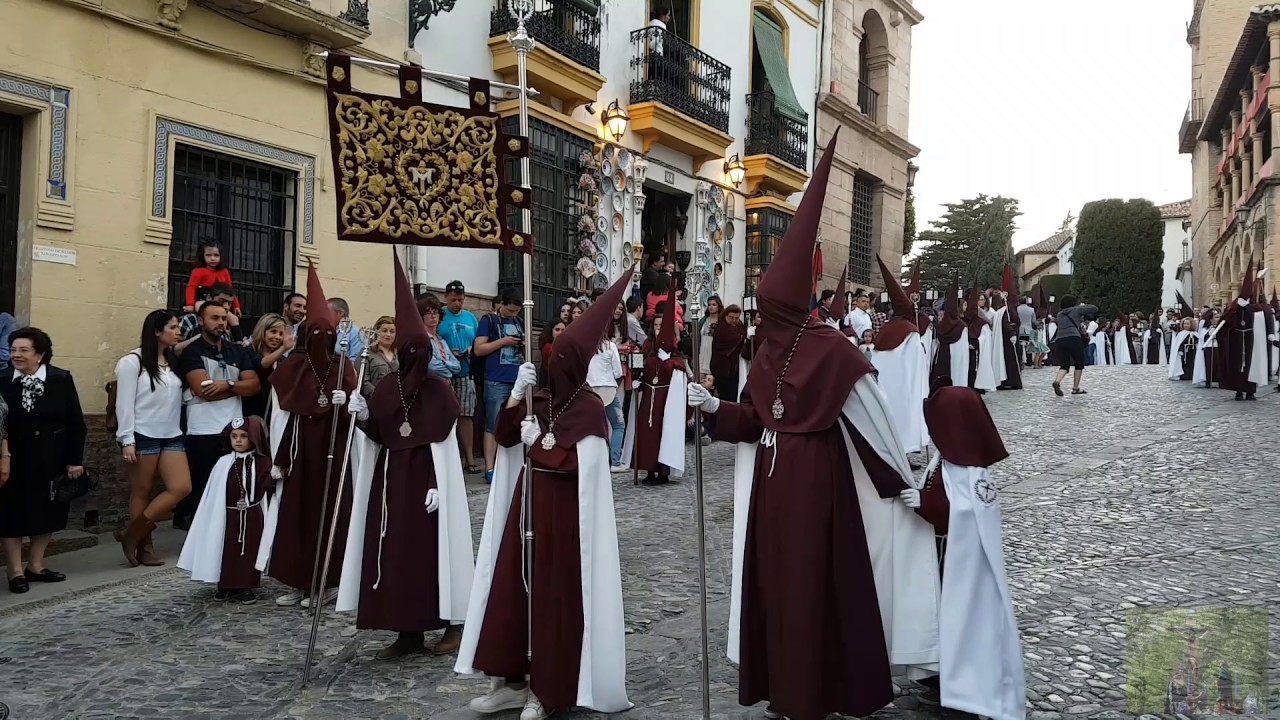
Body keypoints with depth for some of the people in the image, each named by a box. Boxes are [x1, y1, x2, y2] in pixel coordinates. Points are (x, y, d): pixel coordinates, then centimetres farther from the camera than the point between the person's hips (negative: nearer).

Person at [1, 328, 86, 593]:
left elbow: (76, 423, -1)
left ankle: (36, 566, 26)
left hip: (50, 461, 1)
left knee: (47, 512, 11)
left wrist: (75, 459, -4)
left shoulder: (61, 380, -3)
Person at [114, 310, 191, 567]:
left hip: (172, 436, 6)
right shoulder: (132, 362, -5)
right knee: (142, 492, 3)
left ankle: (132, 535, 9)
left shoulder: (174, 360, 13)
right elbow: (124, 403, -9)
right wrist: (127, 441, -13)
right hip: (143, 436, -6)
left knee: (182, 488, -4)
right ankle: (143, 544, 17)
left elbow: (179, 397, 11)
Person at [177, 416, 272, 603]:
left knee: (250, 551, 2)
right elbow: (213, 495, 2)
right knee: (229, 550, 7)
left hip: (253, 517, -1)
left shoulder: (262, 463, -3)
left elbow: (267, 487, -7)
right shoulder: (224, 463, 0)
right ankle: (226, 585, 20)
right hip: (229, 516, 1)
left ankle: (246, 587, 12)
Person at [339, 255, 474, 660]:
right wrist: (363, 417, -8)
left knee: (432, 548, -2)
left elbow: (444, 444, -11)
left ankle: (452, 624, 11)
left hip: (425, 478, -6)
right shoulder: (388, 386, 8)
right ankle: (409, 631, 14)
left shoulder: (439, 389, -8)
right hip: (391, 478, 6)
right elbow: (378, 436, 11)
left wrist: (437, 486, -17)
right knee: (395, 550, 6)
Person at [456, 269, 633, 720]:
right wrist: (517, 393, -8)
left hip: (563, 515, -7)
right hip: (527, 506, 7)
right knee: (512, 586, 10)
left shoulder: (589, 409, -13)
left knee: (554, 595, 1)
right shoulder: (541, 399, 7)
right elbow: (504, 436, 4)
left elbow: (577, 464, -20)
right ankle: (512, 678, 21)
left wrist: (536, 441, -14)